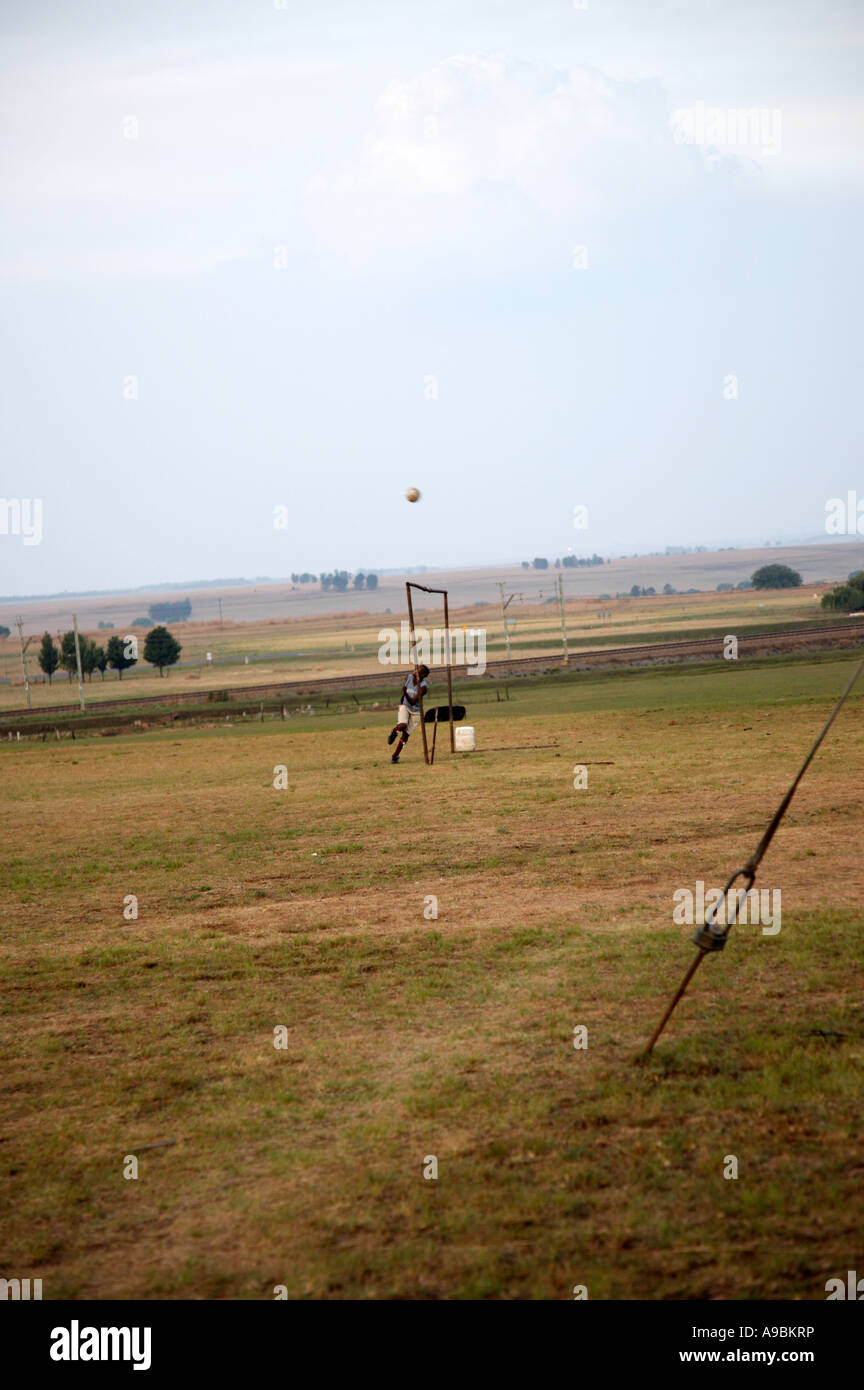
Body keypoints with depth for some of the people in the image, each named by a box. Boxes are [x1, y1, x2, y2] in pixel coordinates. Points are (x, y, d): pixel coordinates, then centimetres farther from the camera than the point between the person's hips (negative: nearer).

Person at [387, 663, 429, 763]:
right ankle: (395, 730, 7)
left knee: (406, 735, 1)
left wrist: (405, 693, -43)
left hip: (415, 711, -1)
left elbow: (413, 702, -31)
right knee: (402, 726, -27)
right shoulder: (408, 678, -12)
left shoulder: (423, 687, -25)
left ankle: (395, 755, 16)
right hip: (404, 706, 1)